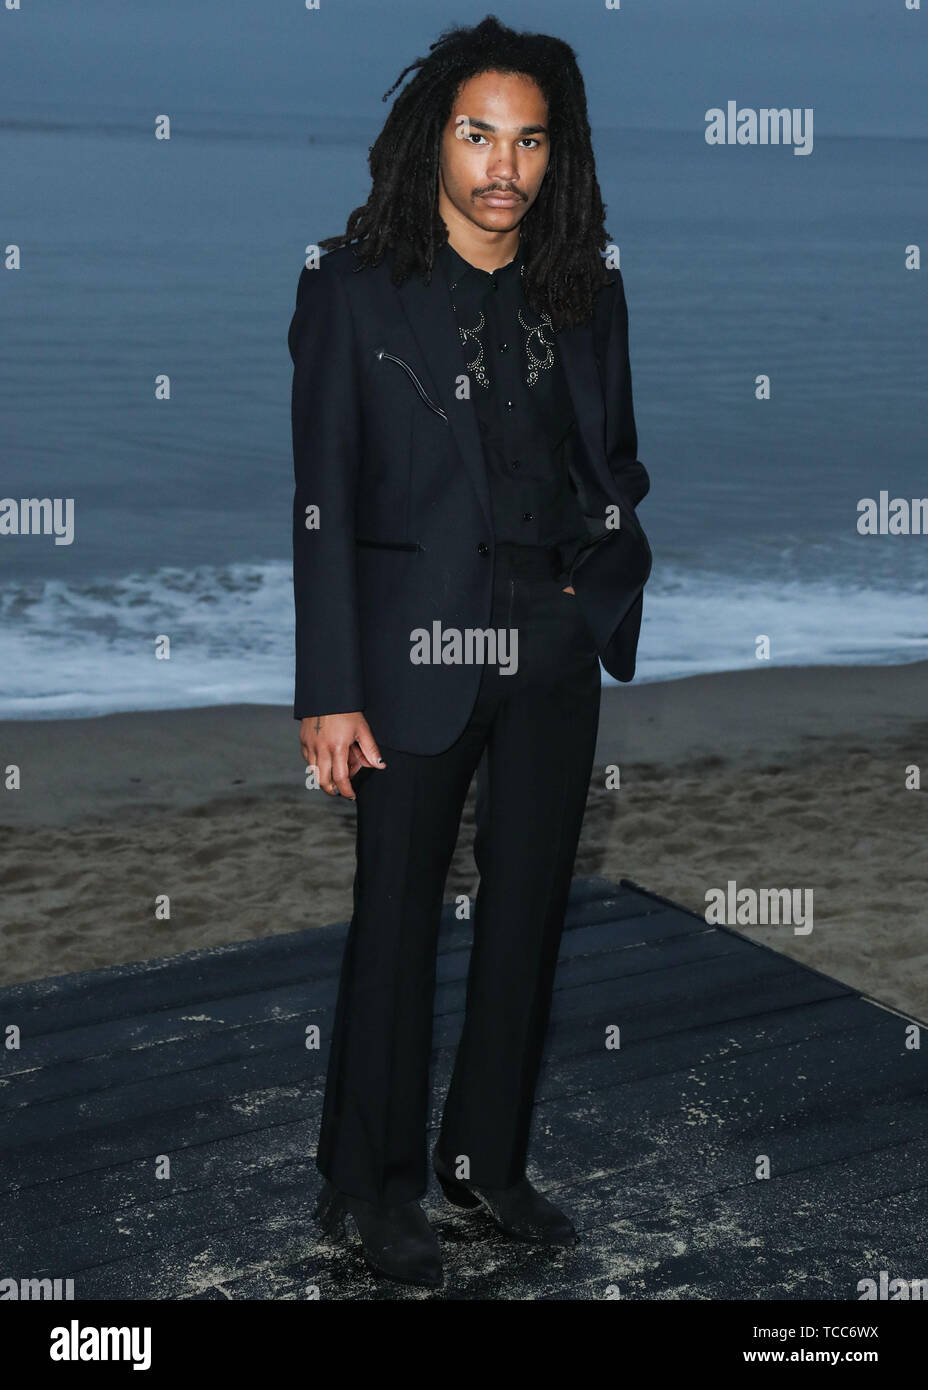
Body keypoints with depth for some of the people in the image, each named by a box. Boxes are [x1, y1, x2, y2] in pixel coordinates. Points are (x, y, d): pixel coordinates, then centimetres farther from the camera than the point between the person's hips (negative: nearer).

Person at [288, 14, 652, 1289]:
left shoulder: (585, 294, 7)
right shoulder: (355, 287, -6)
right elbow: (323, 499, -8)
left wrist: (605, 582, 0)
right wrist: (331, 691, -12)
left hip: (555, 645, 5)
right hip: (419, 645, -4)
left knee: (531, 905, 11)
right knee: (399, 919, 3)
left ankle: (488, 1158, 28)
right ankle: (374, 1187, 19)